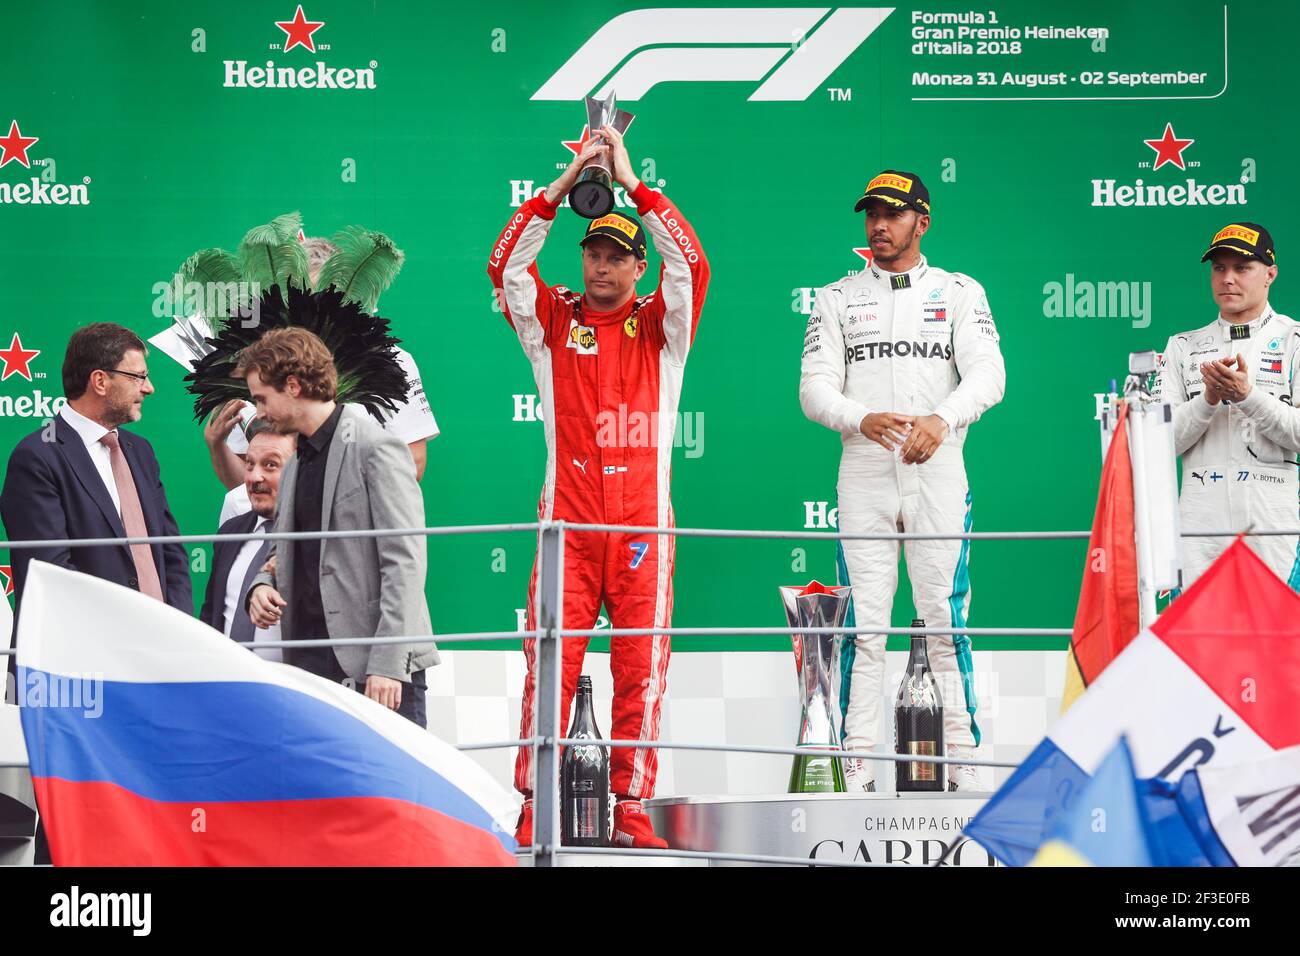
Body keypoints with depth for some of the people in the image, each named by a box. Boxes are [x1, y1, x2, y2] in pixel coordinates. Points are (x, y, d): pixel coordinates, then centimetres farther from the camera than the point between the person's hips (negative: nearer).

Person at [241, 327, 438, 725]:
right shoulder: (295, 465, 19)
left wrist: (387, 664, -19)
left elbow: (405, 562, -13)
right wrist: (262, 585, 5)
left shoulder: (375, 448, -8)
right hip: (309, 659, 8)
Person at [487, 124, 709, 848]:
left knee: (643, 671, 0)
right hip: (568, 521, 0)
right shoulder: (552, 319, 10)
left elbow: (692, 264, -7)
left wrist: (632, 183, -8)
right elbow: (506, 264, -4)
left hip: (644, 523, 0)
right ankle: (534, 810, 0)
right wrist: (567, 184, -8)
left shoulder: (660, 325, 9)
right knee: (549, 666, -4)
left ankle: (632, 810, 7)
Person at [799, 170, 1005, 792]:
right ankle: (857, 767, 1)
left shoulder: (960, 292, 9)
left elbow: (987, 373, -4)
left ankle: (961, 760, 2)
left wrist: (941, 419, -24)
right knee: (863, 623, -1)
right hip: (863, 478, 1)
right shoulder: (837, 298, 12)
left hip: (939, 476, -1)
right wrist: (862, 419, -18)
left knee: (945, 618, -3)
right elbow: (815, 386, 3)